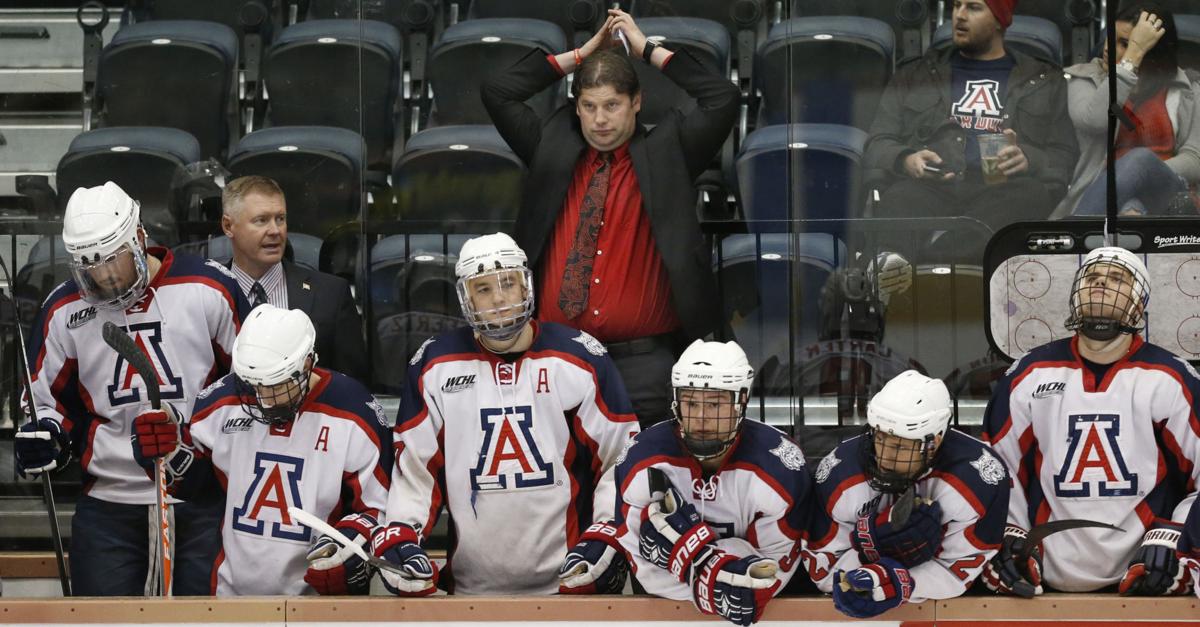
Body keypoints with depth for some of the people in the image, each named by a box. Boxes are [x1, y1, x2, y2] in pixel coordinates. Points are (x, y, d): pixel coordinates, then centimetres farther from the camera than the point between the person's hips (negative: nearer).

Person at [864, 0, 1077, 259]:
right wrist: (905, 160, -4)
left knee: (1029, 194, -38)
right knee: (902, 198, -36)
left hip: (1001, 192, -1)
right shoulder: (915, 76, 30)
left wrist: (1028, 160, -9)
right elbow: (876, 147, 22)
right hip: (929, 190, 1)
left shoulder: (1044, 81, 26)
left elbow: (1064, 160, 16)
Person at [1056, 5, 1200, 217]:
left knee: (1141, 160, -37)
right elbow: (1094, 120, -13)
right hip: (1102, 194, 0)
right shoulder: (1085, 78, 12)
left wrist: (1144, 178, -19)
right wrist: (1135, 51, -9)